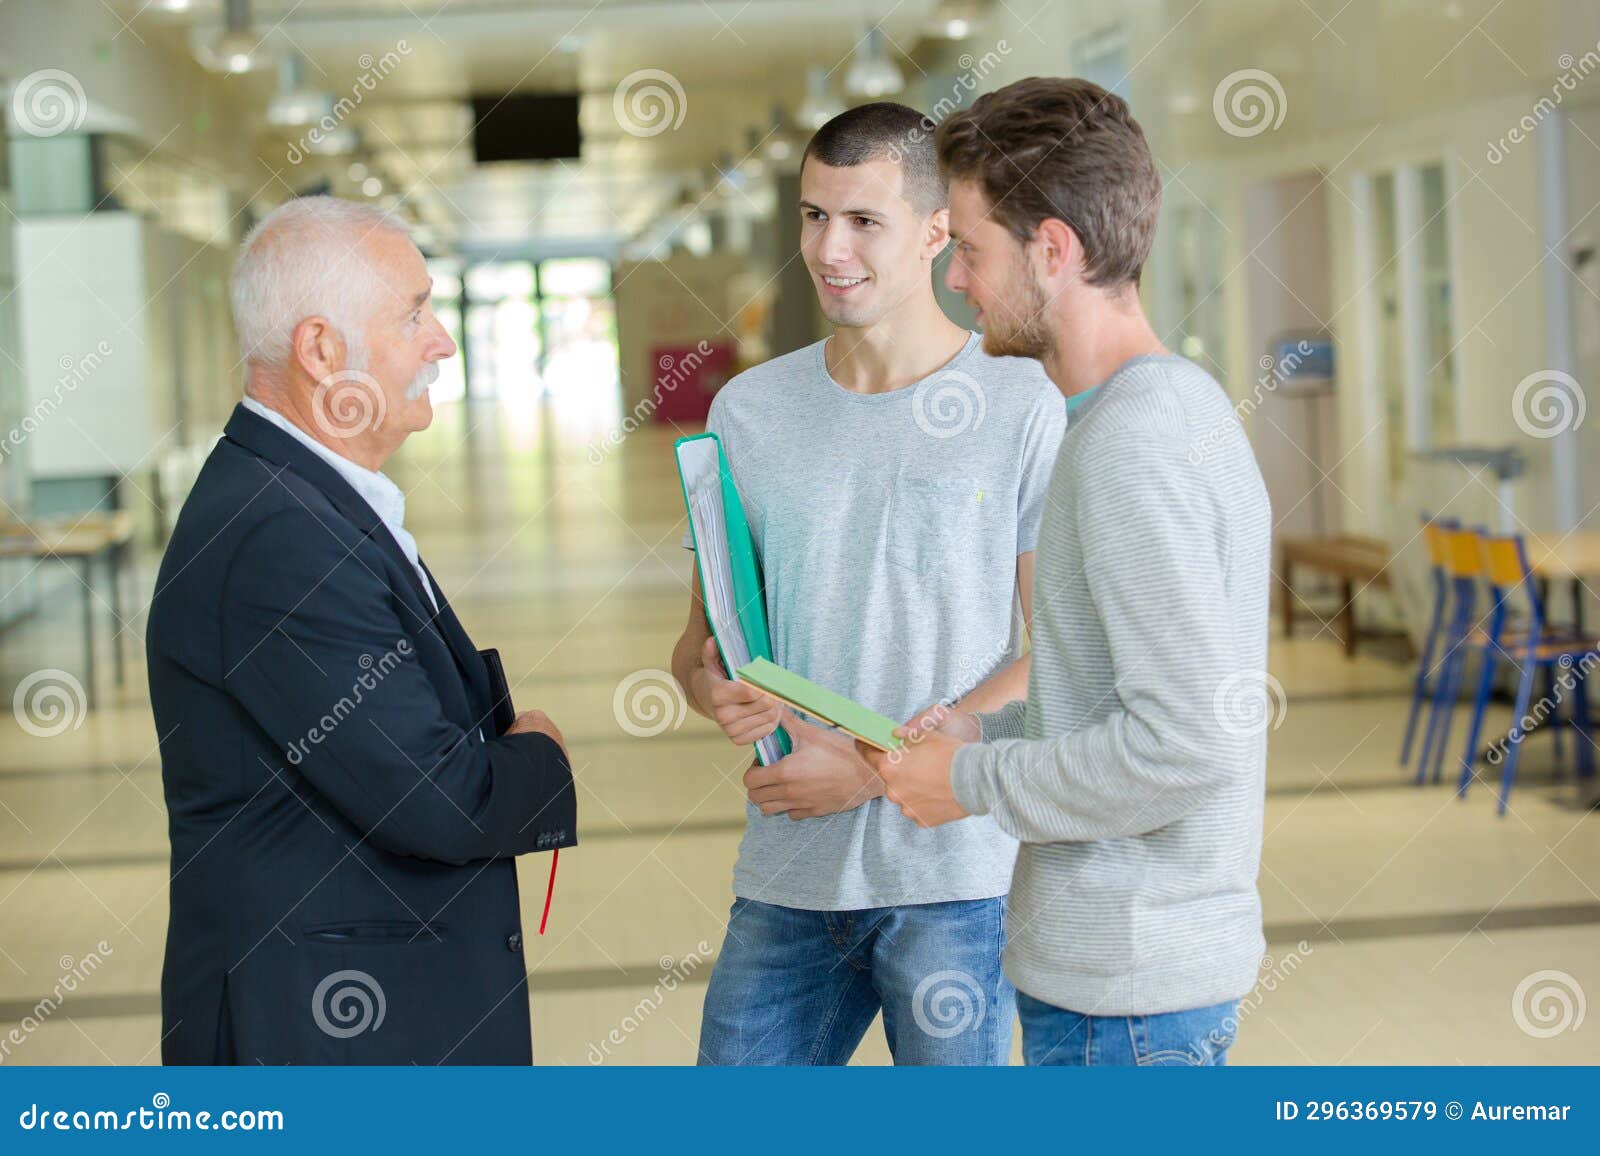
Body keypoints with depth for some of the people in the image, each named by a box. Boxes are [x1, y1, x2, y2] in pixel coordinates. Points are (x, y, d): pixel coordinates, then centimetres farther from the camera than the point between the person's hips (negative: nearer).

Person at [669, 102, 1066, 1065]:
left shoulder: (1024, 407, -5)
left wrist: (874, 767, -13)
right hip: (787, 874, 4)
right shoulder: (750, 410, 8)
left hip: (961, 873, -4)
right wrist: (711, 682, -10)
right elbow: (701, 634, 14)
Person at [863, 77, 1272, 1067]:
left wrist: (972, 783, -15)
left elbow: (1185, 744, -26)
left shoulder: (1136, 441, -20)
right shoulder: (1181, 407, 12)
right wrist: (992, 731, 10)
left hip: (1126, 983, -10)